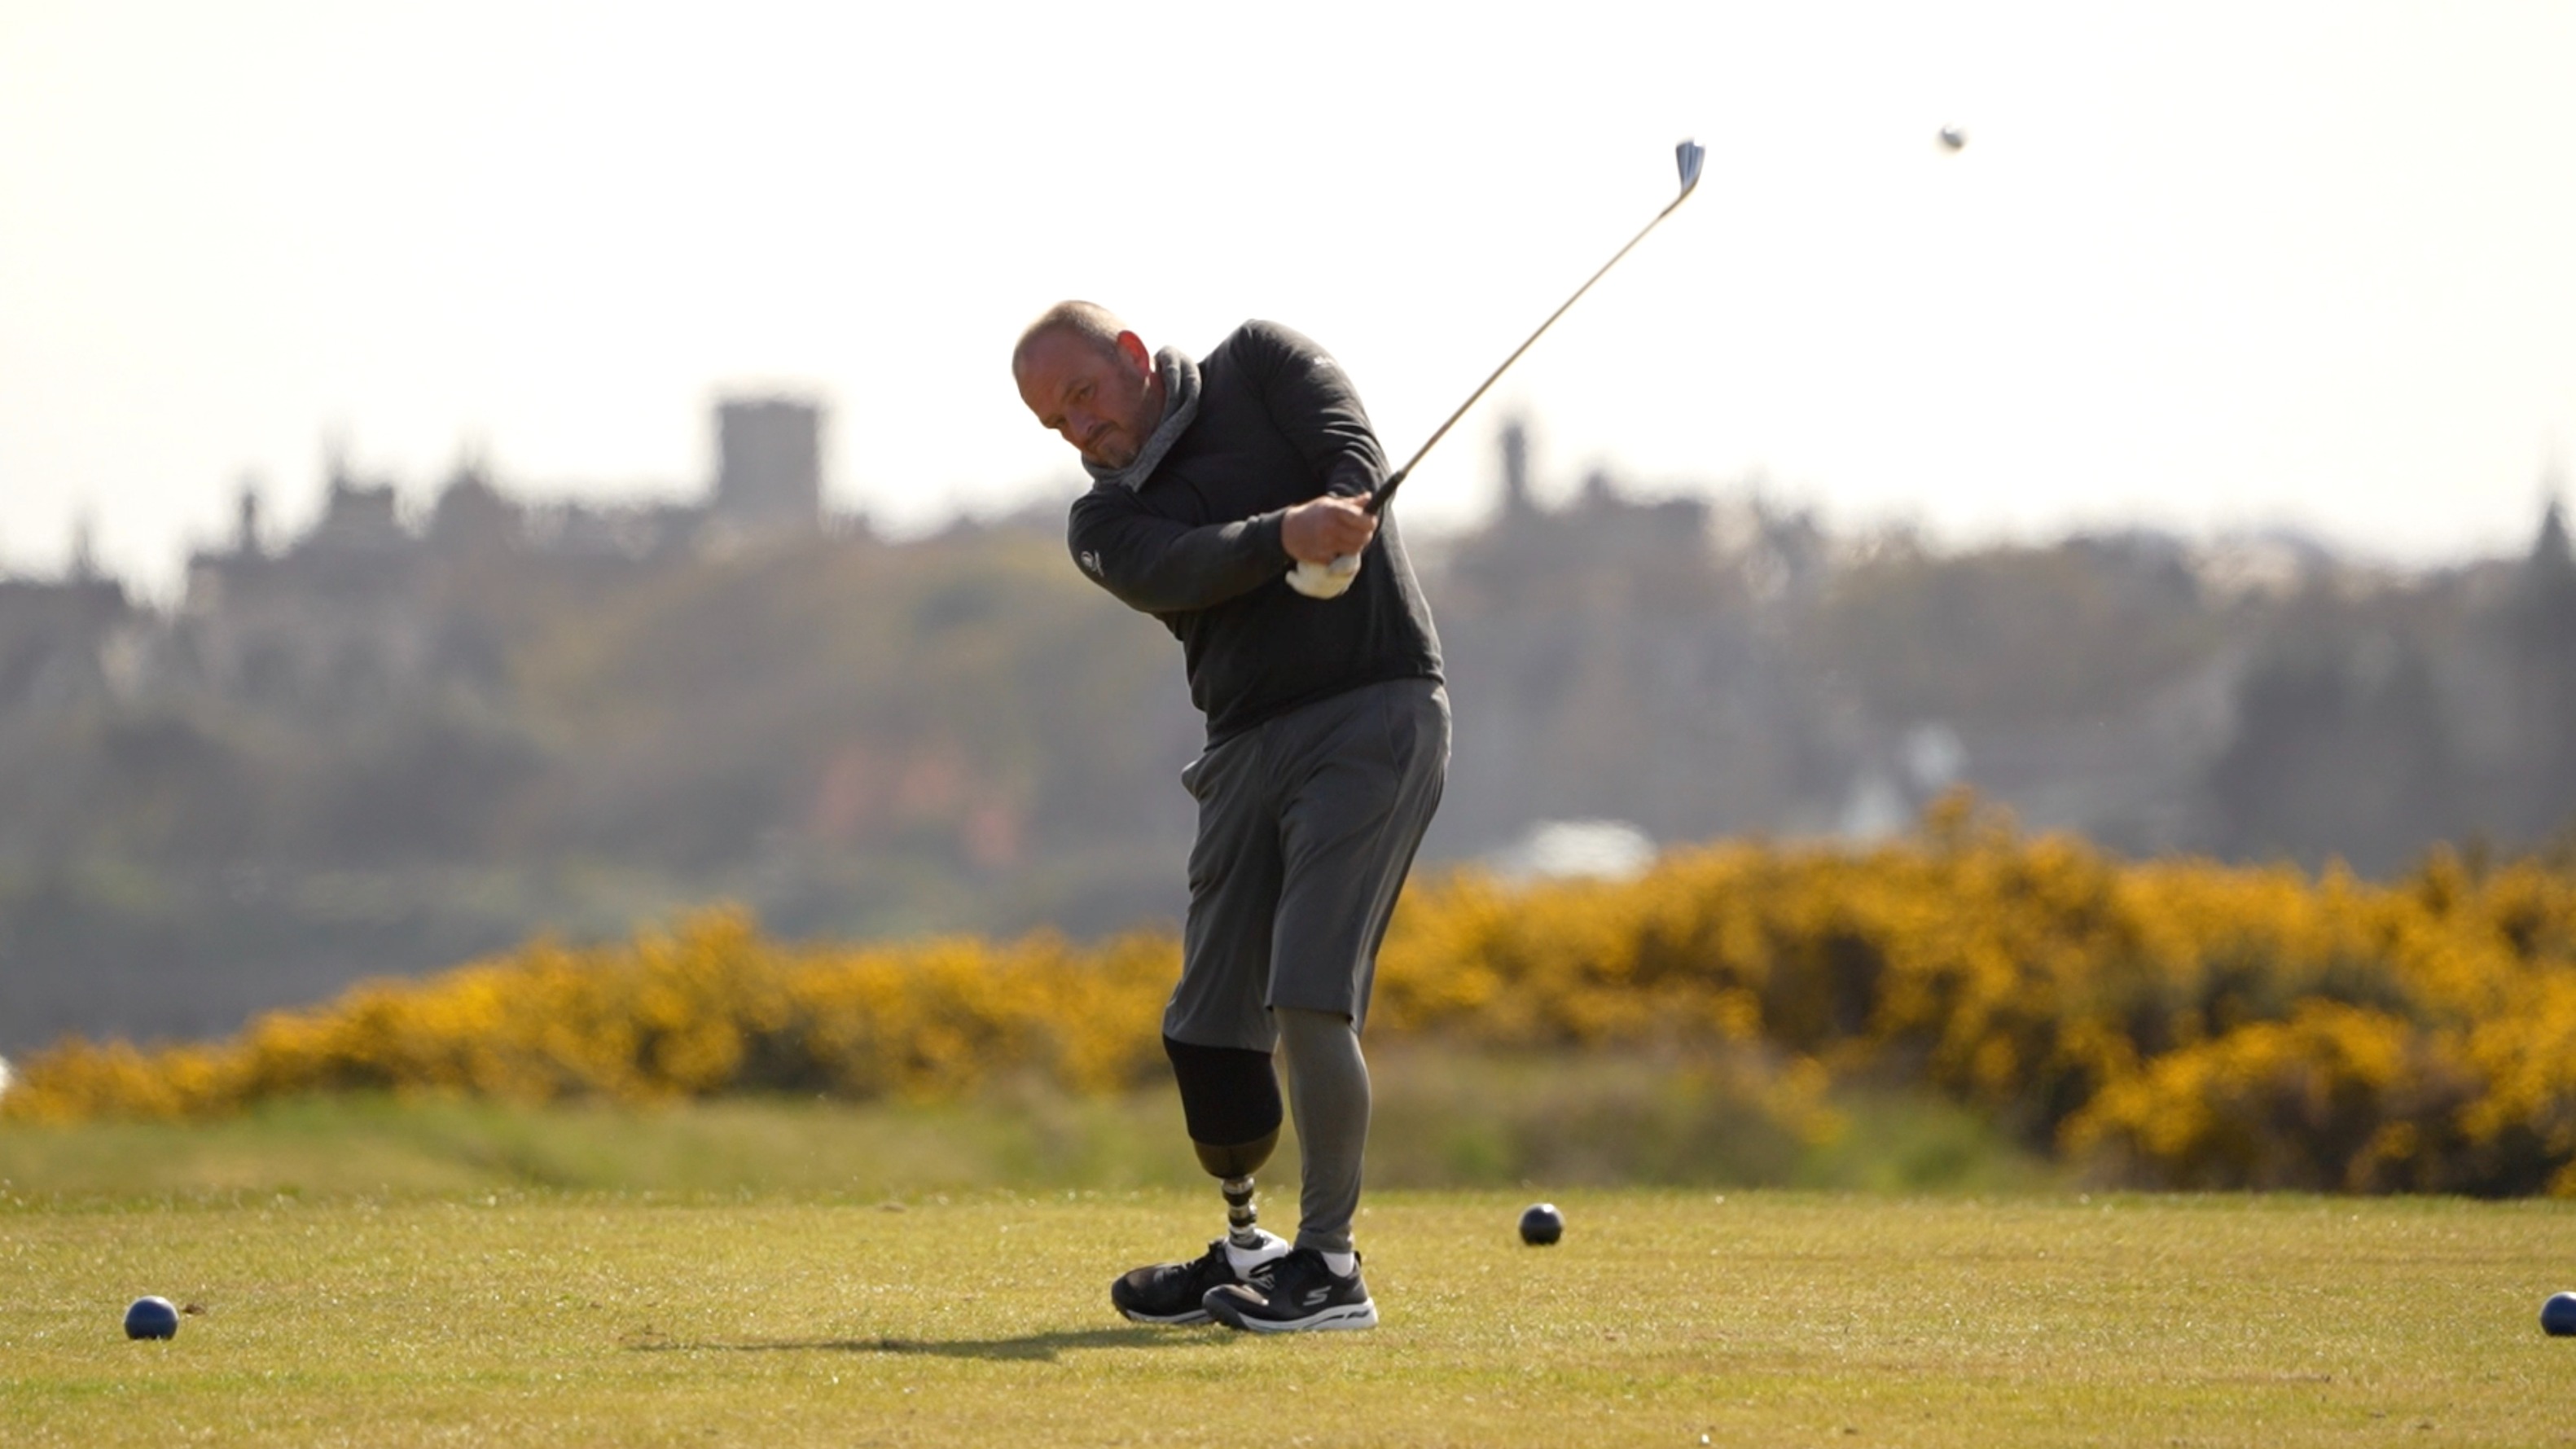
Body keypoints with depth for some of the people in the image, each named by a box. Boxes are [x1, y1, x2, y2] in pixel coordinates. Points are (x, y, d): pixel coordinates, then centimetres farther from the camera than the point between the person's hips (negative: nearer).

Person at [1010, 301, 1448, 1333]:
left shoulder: (1258, 366, 7)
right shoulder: (1104, 522, 10)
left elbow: (1354, 453, -10)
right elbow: (1178, 574, -12)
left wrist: (1339, 519, -31)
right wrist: (1284, 538, -32)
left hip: (1375, 713, -5)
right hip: (1250, 740, 5)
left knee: (1310, 997, -17)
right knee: (1208, 1027, 5)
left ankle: (1330, 1264, -12)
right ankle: (1246, 1249, 26)